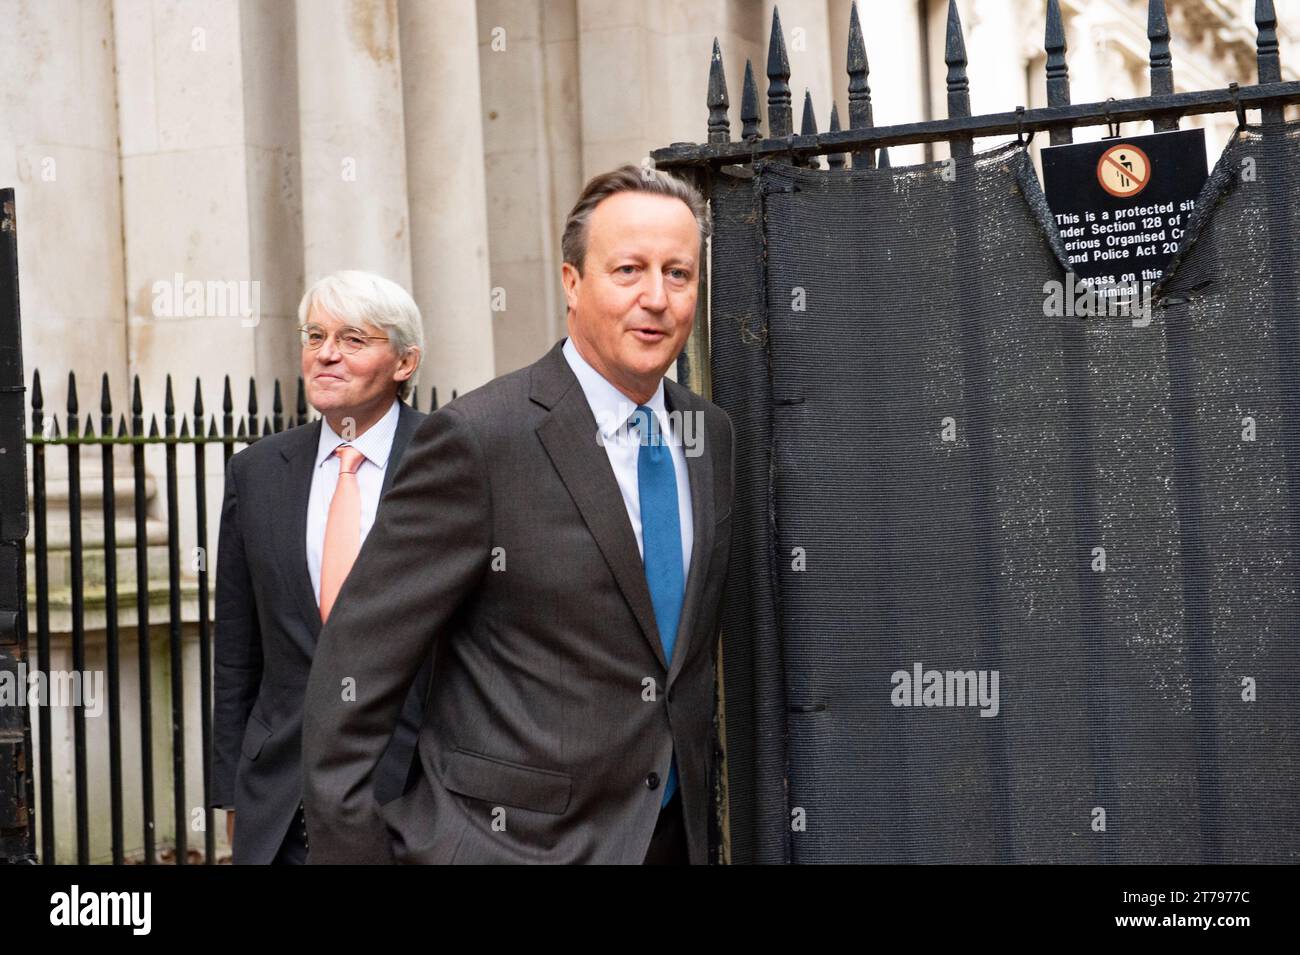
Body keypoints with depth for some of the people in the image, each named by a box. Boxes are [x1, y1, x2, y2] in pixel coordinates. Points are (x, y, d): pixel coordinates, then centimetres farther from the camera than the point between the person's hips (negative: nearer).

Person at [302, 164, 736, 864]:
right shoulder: (478, 438, -16)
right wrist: (349, 845, -16)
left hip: (675, 833, 6)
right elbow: (356, 666, -15)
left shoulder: (712, 436, 5)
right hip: (507, 838, -6)